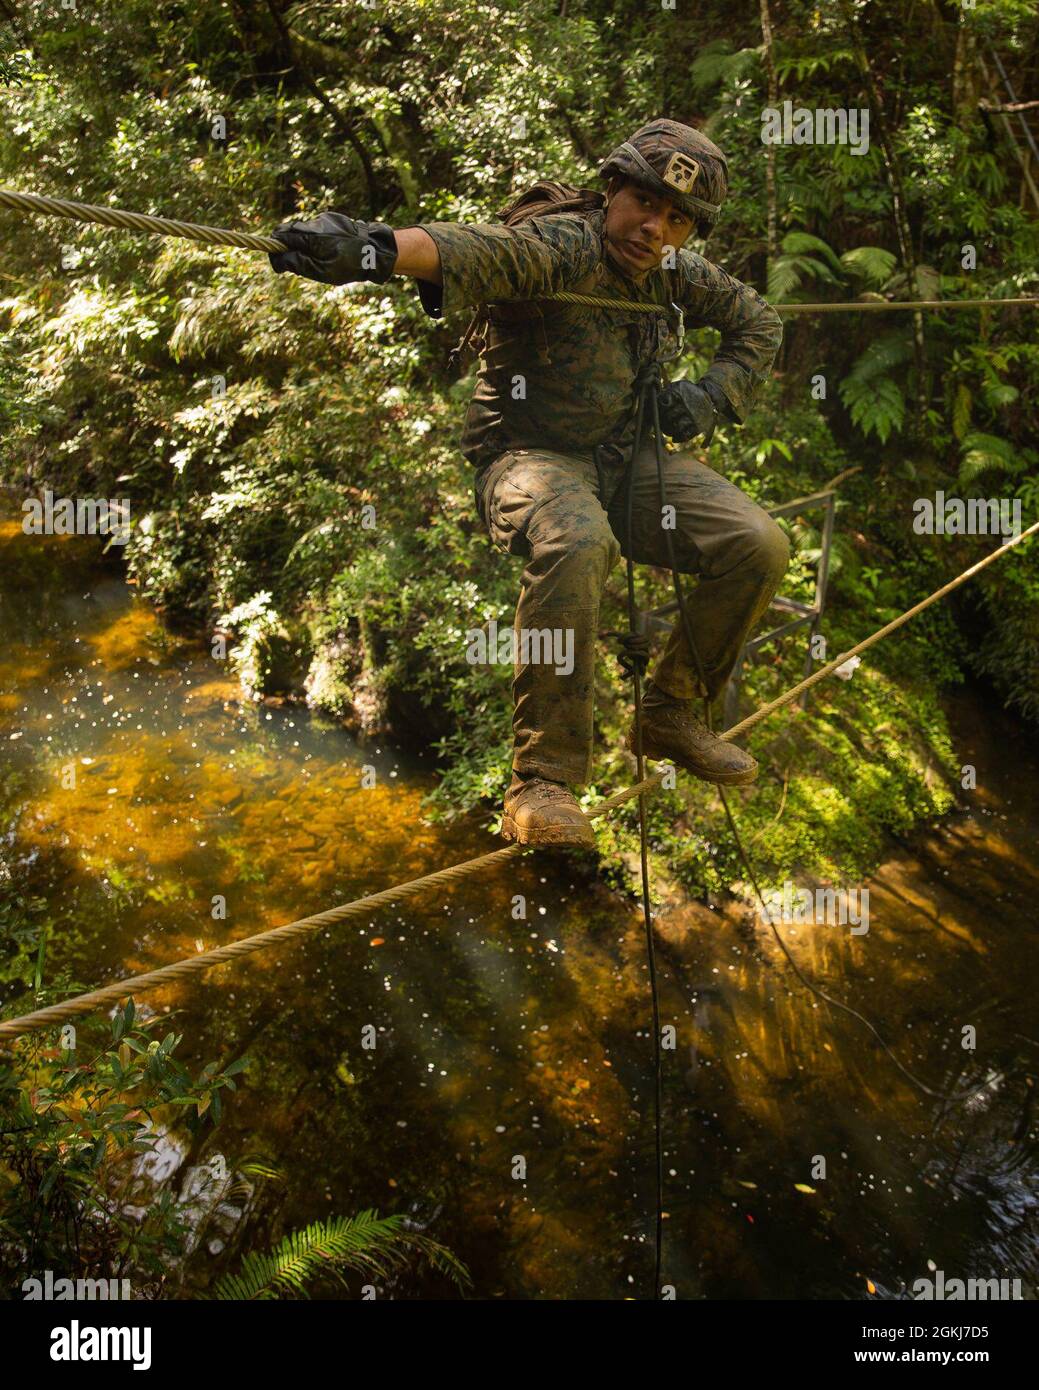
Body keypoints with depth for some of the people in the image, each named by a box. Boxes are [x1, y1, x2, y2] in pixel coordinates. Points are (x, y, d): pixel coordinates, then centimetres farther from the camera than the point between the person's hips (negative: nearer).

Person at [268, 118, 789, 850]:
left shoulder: (677, 272, 3)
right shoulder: (565, 247, -20)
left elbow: (759, 323, 22)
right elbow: (483, 249, -43)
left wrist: (713, 395, 2)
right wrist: (380, 247, -64)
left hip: (629, 458, 7)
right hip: (531, 455, -7)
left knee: (757, 545, -10)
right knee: (573, 542, -39)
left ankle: (671, 713, 12)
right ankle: (545, 777, -30)